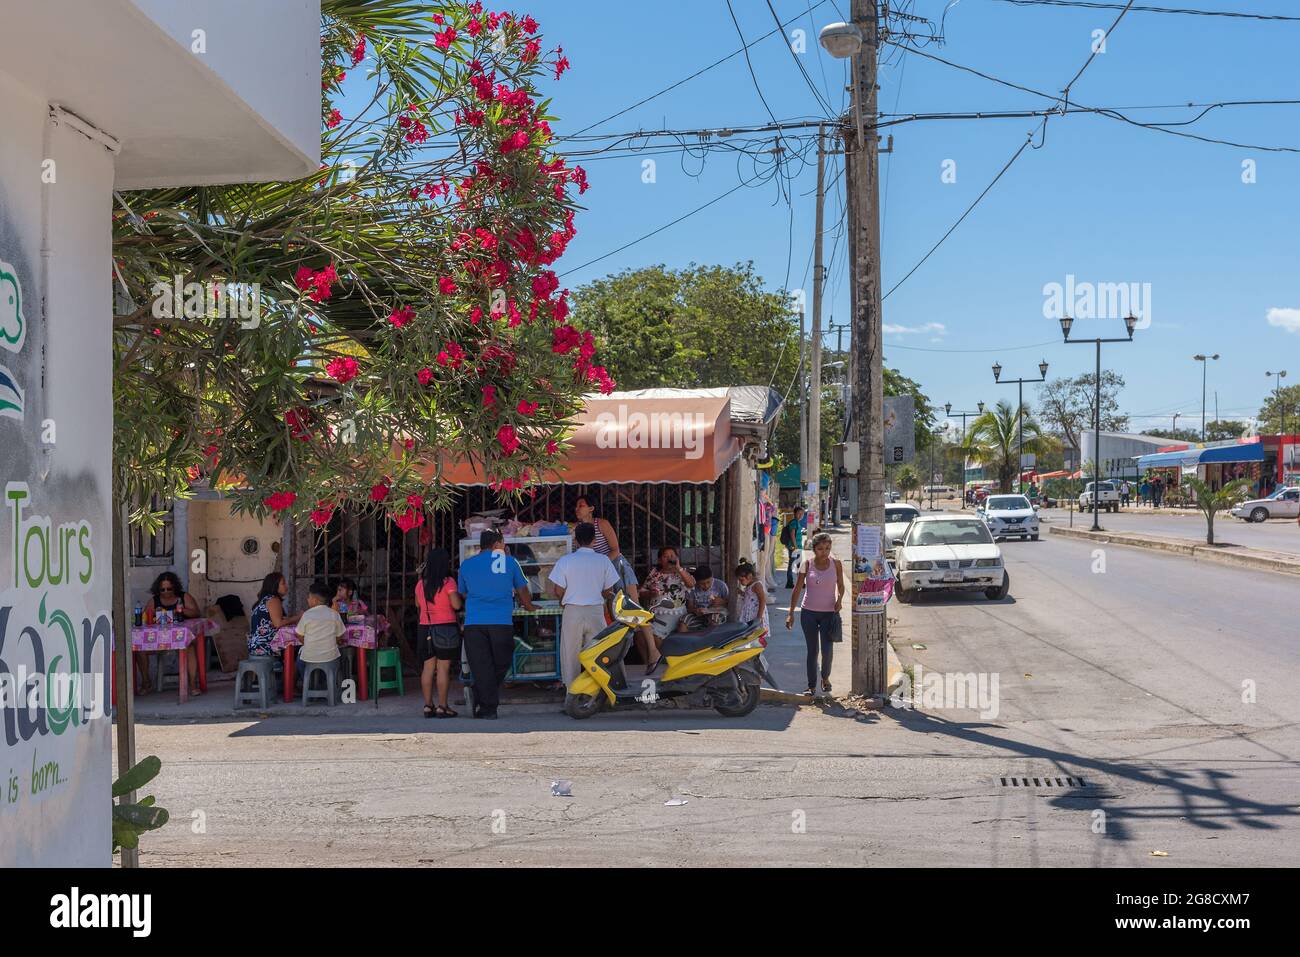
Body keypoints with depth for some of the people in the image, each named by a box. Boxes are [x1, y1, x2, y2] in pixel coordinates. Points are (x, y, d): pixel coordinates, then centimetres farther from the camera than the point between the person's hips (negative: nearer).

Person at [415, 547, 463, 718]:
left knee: (427, 667, 8)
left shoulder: (420, 583, 6)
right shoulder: (448, 582, -10)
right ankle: (442, 707, -2)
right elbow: (456, 604, -17)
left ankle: (428, 706, 9)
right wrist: (461, 600, 5)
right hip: (445, 628, -5)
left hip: (425, 628, 5)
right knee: (443, 668, -2)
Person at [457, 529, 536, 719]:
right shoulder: (509, 561, 8)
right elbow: (522, 590, 18)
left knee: (481, 667, 3)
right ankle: (488, 705, 13)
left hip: (473, 623, 1)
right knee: (501, 664, 12)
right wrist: (529, 606, 38)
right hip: (502, 623, -1)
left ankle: (487, 708, 1)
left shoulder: (466, 564, 12)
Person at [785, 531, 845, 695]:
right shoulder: (807, 564, -4)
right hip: (809, 612, 0)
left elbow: (840, 585, 9)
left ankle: (825, 677, 23)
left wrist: (839, 599, -13)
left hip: (829, 612, 0)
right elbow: (797, 589, -2)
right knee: (812, 650, 5)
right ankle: (812, 686, 17)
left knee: (827, 650, -7)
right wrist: (791, 613, -6)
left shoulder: (836, 563, -3)